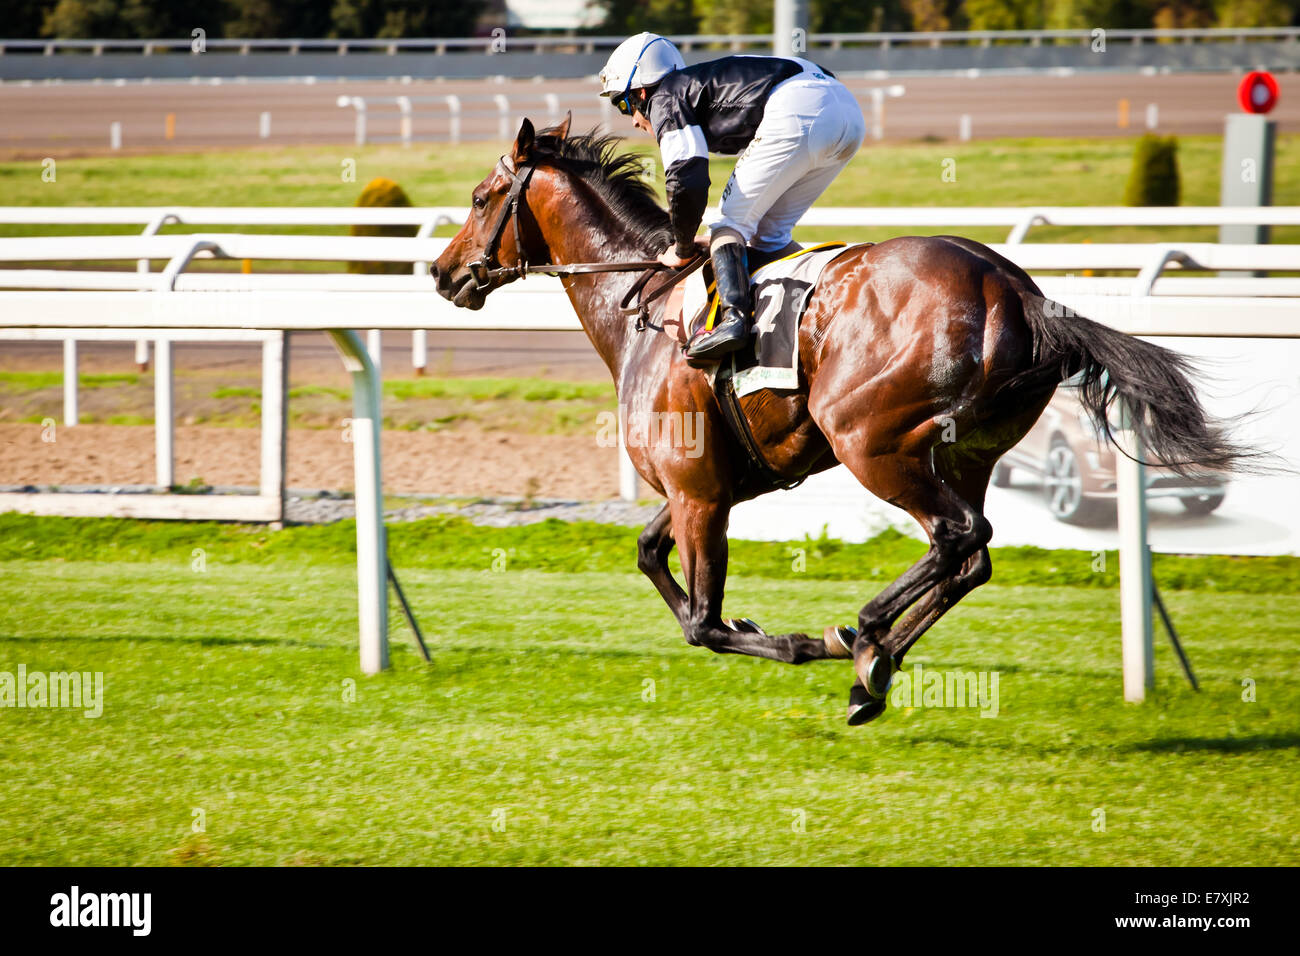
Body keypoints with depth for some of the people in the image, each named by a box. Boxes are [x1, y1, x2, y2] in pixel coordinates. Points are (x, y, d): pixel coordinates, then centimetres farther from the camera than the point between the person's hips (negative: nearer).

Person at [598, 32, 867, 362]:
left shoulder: (664, 99, 10)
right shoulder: (700, 80, 36)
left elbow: (687, 180, -2)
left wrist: (682, 249, 12)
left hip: (796, 113, -9)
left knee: (731, 222, -1)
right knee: (767, 233, 19)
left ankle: (734, 316, -22)